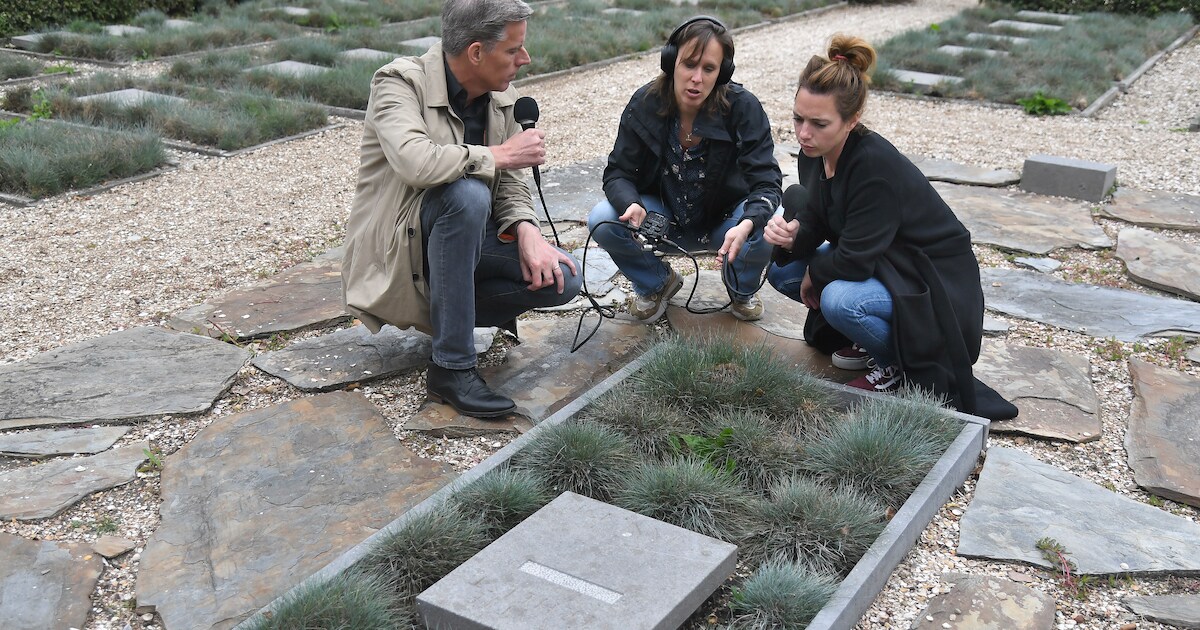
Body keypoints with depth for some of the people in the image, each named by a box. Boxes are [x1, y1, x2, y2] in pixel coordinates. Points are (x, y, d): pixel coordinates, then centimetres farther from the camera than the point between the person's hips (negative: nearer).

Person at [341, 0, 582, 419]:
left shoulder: (501, 97, 1)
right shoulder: (399, 82, -18)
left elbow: (509, 183, 5)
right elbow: (415, 161, -37)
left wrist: (527, 230, -16)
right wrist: (499, 155, -25)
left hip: (460, 235, 6)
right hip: (399, 243, -6)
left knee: (562, 279, -14)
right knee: (467, 193, -37)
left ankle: (444, 313, 6)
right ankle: (452, 368, -28)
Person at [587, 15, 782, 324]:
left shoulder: (743, 108, -22)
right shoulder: (645, 104, -16)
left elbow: (765, 181, -25)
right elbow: (618, 173, -14)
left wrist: (747, 225, -47)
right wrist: (632, 204, -38)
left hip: (724, 218, -1)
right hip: (664, 221, 1)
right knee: (602, 221, -25)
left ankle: (742, 289, 6)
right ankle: (656, 283, 7)